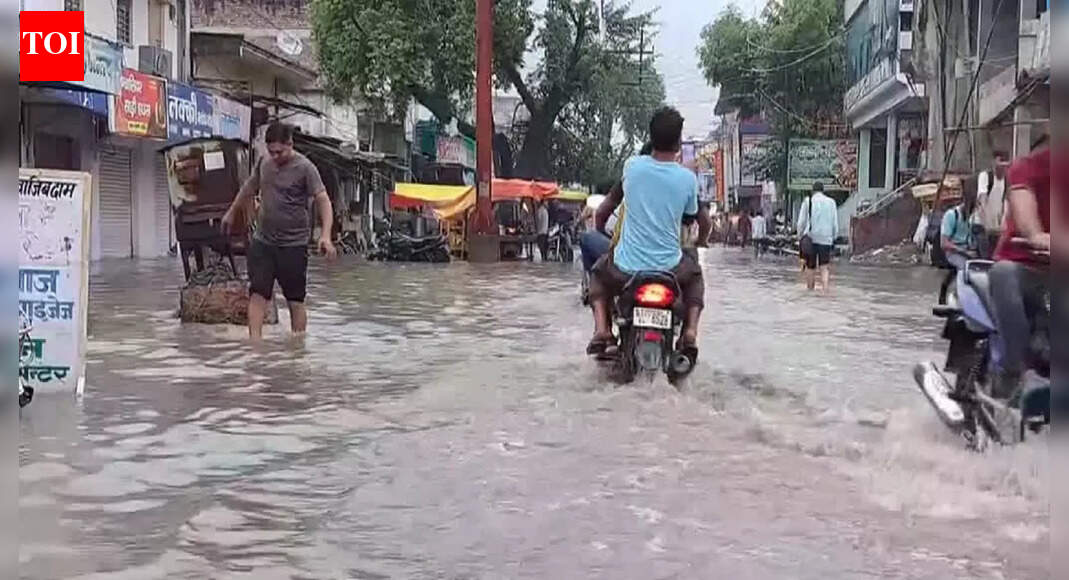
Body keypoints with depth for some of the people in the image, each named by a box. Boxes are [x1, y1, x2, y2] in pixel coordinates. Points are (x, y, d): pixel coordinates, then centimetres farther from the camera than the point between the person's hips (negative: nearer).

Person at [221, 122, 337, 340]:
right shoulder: (264, 163, 7)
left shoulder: (305, 168, -11)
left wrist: (325, 235, -32)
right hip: (262, 242, 5)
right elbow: (249, 188, 25)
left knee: (295, 300, 3)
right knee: (257, 293, -5)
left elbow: (323, 200, -18)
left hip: (293, 245, -5)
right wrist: (232, 213, 36)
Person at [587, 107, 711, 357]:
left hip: (625, 269, 0)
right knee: (695, 276, 33)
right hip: (670, 268, 0)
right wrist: (700, 243, 28)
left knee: (599, 273, 32)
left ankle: (601, 328, 8)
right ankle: (690, 330, 10)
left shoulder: (631, 166, -4)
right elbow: (704, 222, 8)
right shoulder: (688, 178, -6)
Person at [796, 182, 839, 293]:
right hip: (826, 239, 1)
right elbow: (835, 224, 8)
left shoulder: (807, 201, 2)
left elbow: (801, 222, 1)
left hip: (810, 238, -1)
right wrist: (833, 238, 17)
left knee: (810, 266, 9)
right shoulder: (831, 202, 6)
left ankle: (810, 289, 14)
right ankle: (825, 289, -19)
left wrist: (801, 234, 15)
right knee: (824, 267, -2)